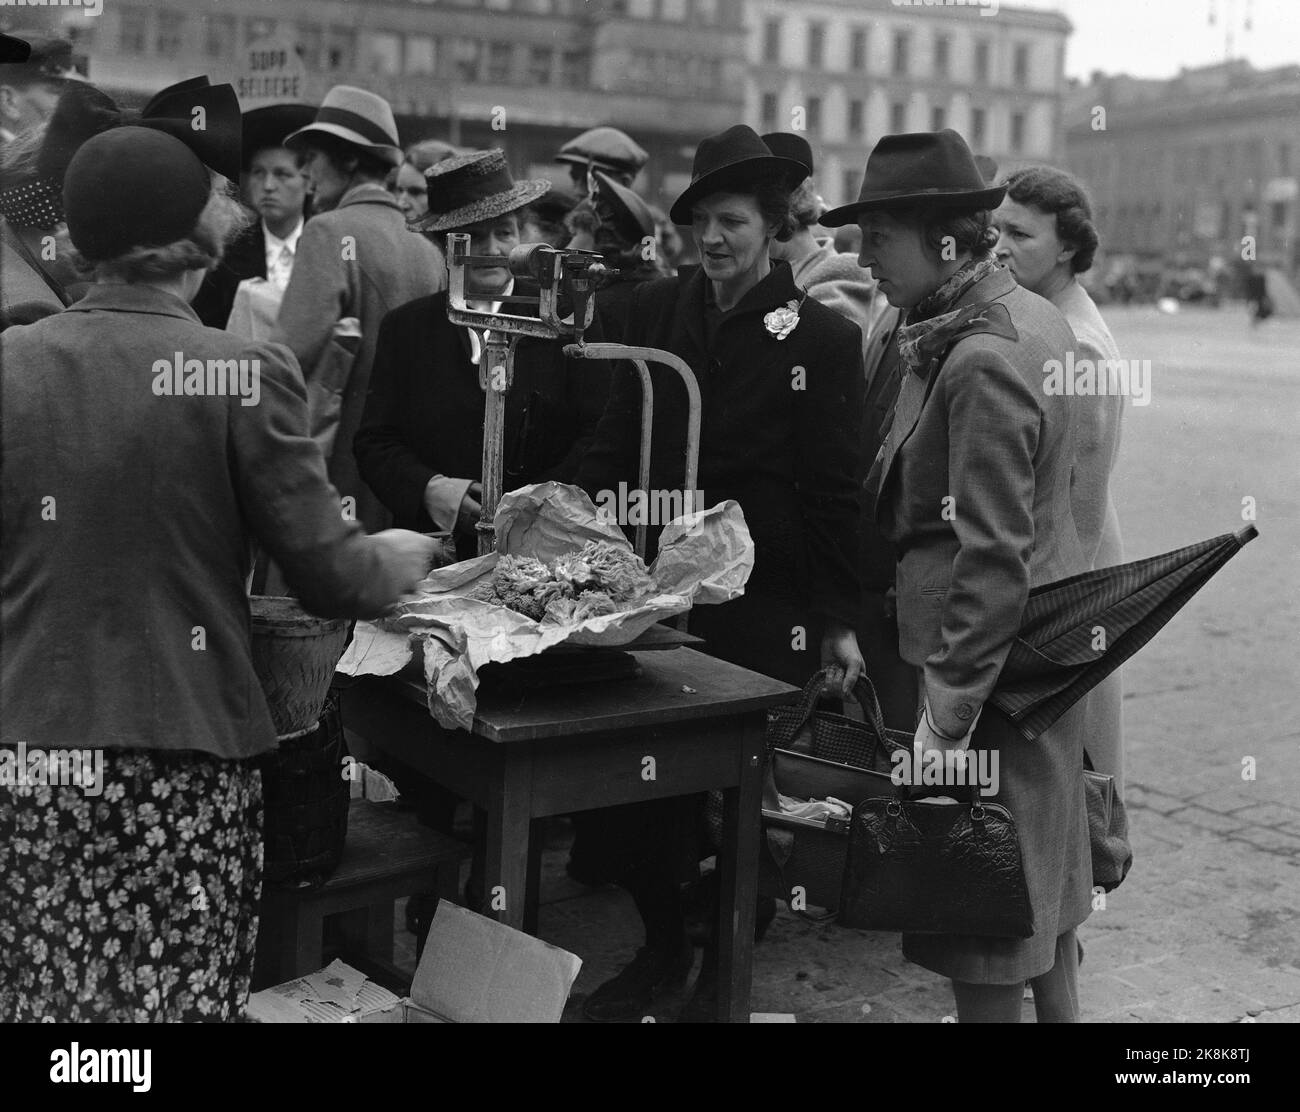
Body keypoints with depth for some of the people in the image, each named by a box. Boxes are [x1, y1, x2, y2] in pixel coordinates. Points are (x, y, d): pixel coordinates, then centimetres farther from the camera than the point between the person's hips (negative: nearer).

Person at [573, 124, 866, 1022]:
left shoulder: (824, 338, -5)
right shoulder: (657, 309, 7)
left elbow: (833, 492, -6)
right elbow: (617, 443, 11)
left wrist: (839, 619, -7)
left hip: (760, 608, -4)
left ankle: (725, 968, 27)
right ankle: (662, 942, 28)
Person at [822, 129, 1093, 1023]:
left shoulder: (981, 362, -22)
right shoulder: (1034, 319, 8)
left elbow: (992, 560, -24)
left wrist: (946, 719, -20)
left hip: (992, 651, -10)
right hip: (1053, 646, 10)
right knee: (1045, 876, 23)